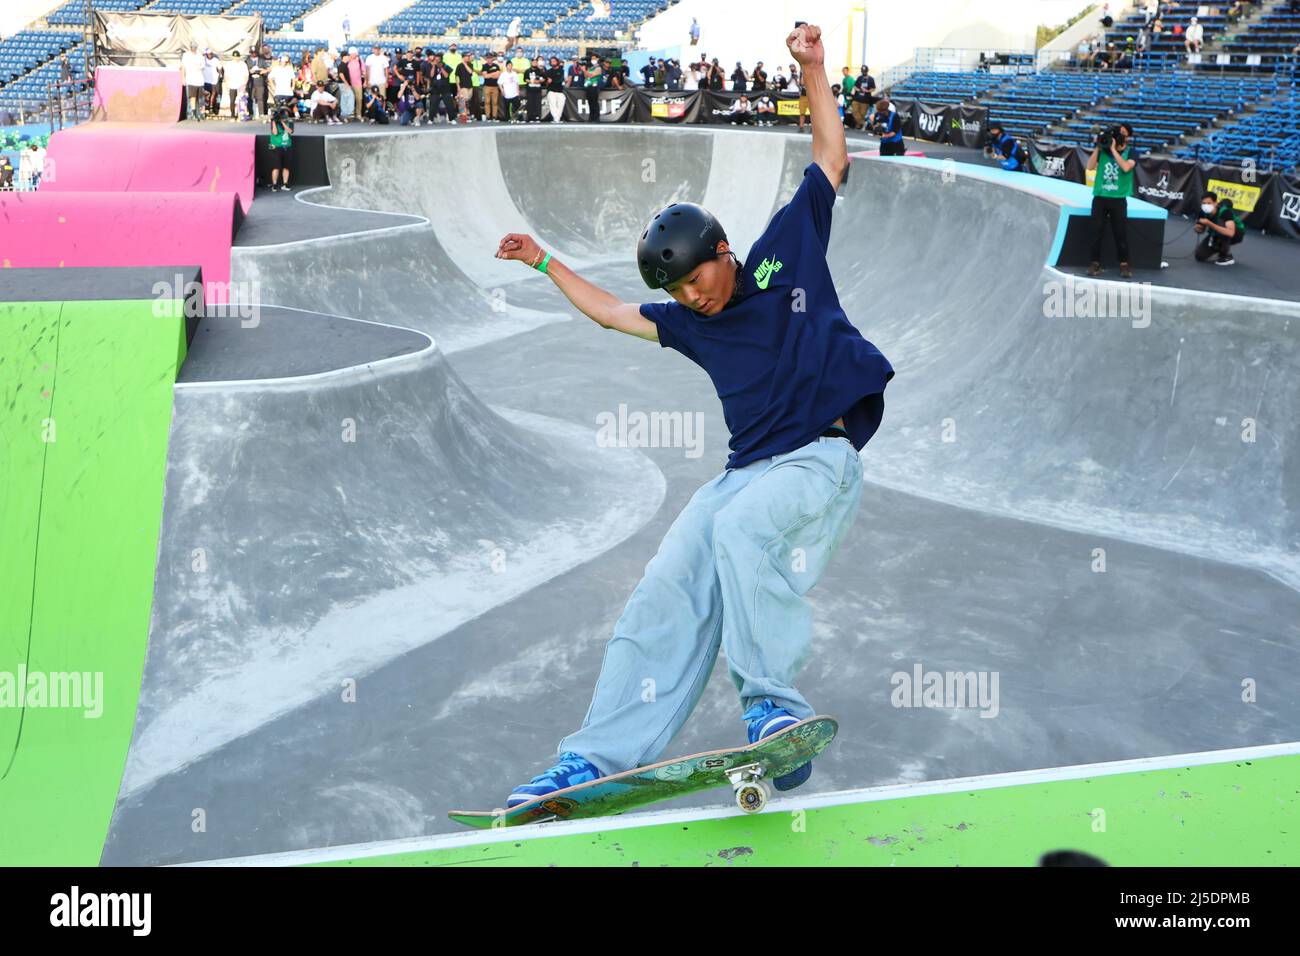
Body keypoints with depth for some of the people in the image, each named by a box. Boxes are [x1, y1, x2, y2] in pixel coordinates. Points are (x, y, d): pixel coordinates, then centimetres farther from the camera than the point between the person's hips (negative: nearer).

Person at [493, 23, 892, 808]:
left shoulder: (787, 249, 8)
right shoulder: (690, 323, 19)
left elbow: (832, 159, 10)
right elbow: (614, 313, 33)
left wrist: (813, 69, 5)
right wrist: (547, 262, 35)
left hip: (822, 455, -6)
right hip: (746, 469, 6)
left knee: (740, 529, -35)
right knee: (668, 588, -8)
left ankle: (776, 707, -35)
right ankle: (600, 758, -9)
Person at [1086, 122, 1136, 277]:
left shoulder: (1130, 153, 2)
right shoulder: (1102, 150, 7)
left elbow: (1126, 167, -17)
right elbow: (1090, 166, -3)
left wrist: (1113, 149, -14)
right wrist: (1098, 147, -9)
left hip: (1118, 199, -2)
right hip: (1100, 197, 2)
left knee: (1121, 232, -2)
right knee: (1097, 231, 1)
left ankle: (1124, 264, 5)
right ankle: (1095, 263, 7)